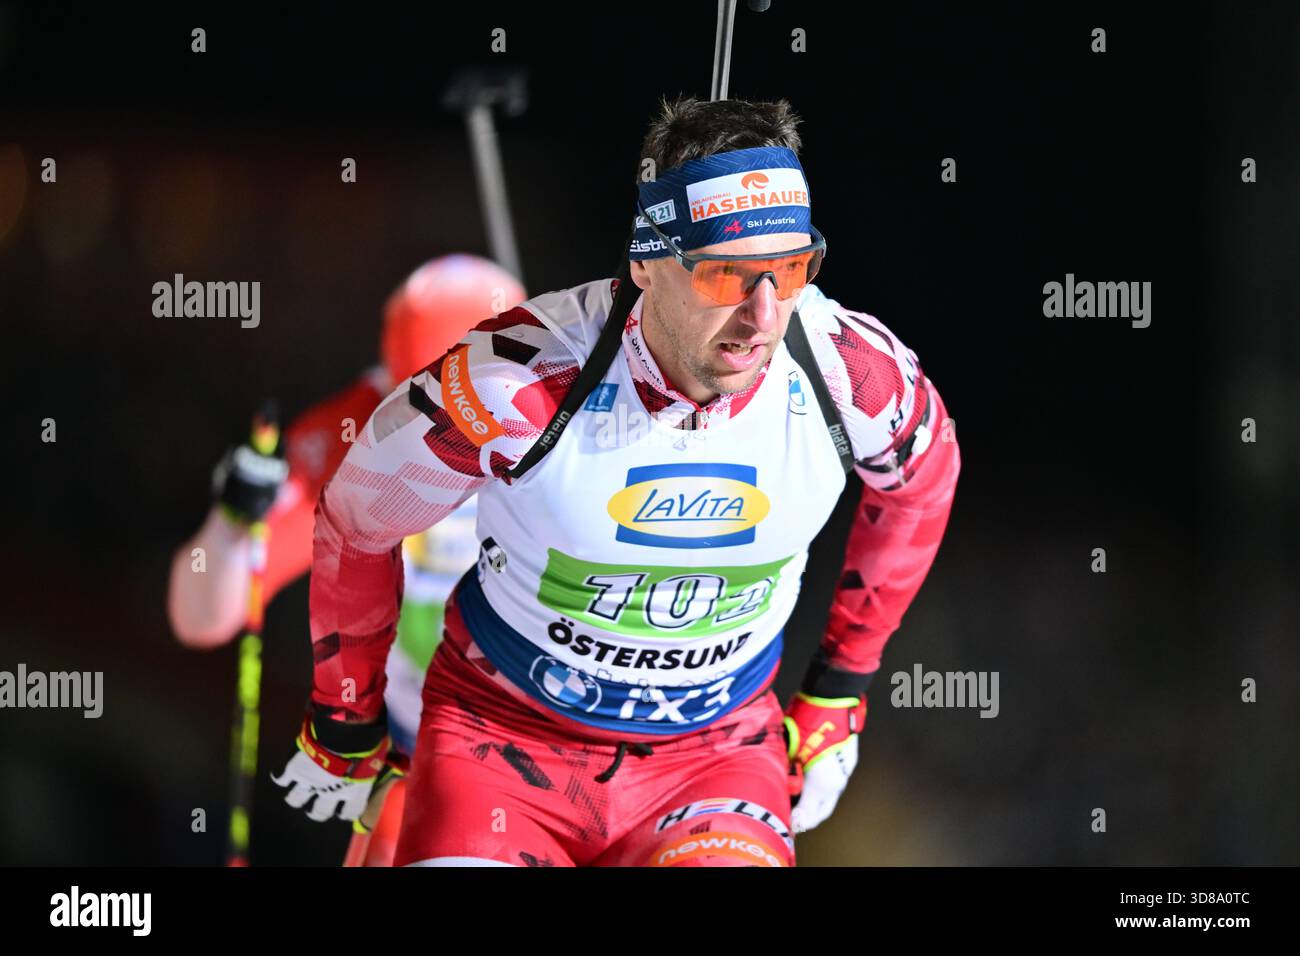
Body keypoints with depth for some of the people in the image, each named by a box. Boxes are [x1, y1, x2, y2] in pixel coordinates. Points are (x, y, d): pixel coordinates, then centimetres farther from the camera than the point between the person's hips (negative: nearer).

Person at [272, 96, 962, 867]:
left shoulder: (854, 375, -17)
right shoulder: (519, 381, -24)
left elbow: (922, 476, 9)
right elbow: (358, 521, -5)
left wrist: (841, 691, 14)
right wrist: (345, 728, 9)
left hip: (718, 749, 1)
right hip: (505, 737, -1)